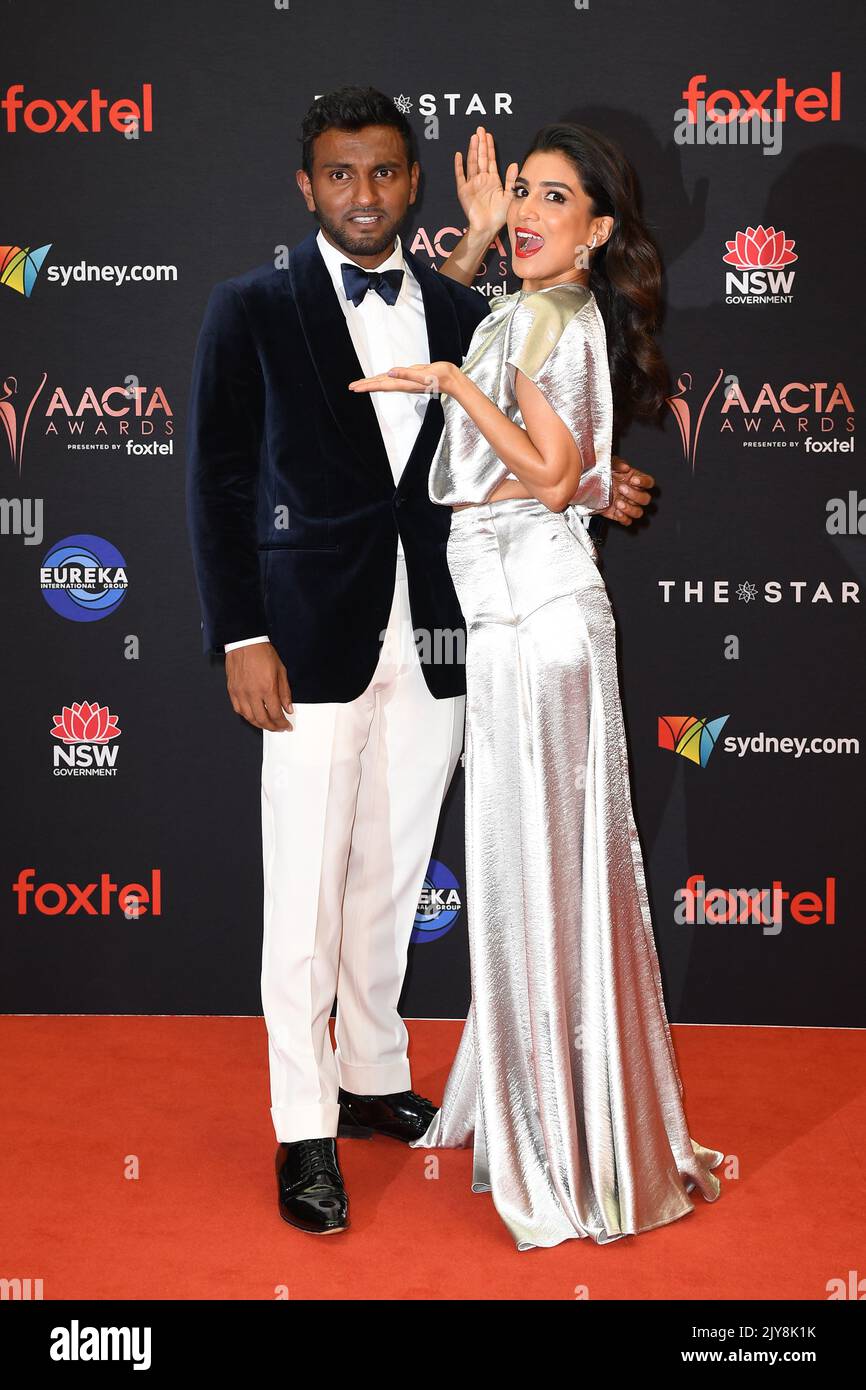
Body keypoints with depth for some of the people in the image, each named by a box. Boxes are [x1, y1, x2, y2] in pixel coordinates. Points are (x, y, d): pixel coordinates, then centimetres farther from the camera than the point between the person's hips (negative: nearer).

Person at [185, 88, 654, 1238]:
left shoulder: (462, 314, 10)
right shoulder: (253, 310, 1)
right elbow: (218, 482, -3)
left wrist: (592, 495, -6)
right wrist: (242, 637, -9)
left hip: (433, 640, 4)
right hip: (313, 639, -3)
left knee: (391, 880, 14)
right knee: (305, 894, 1)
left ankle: (374, 1079, 31)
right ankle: (306, 1130, 13)